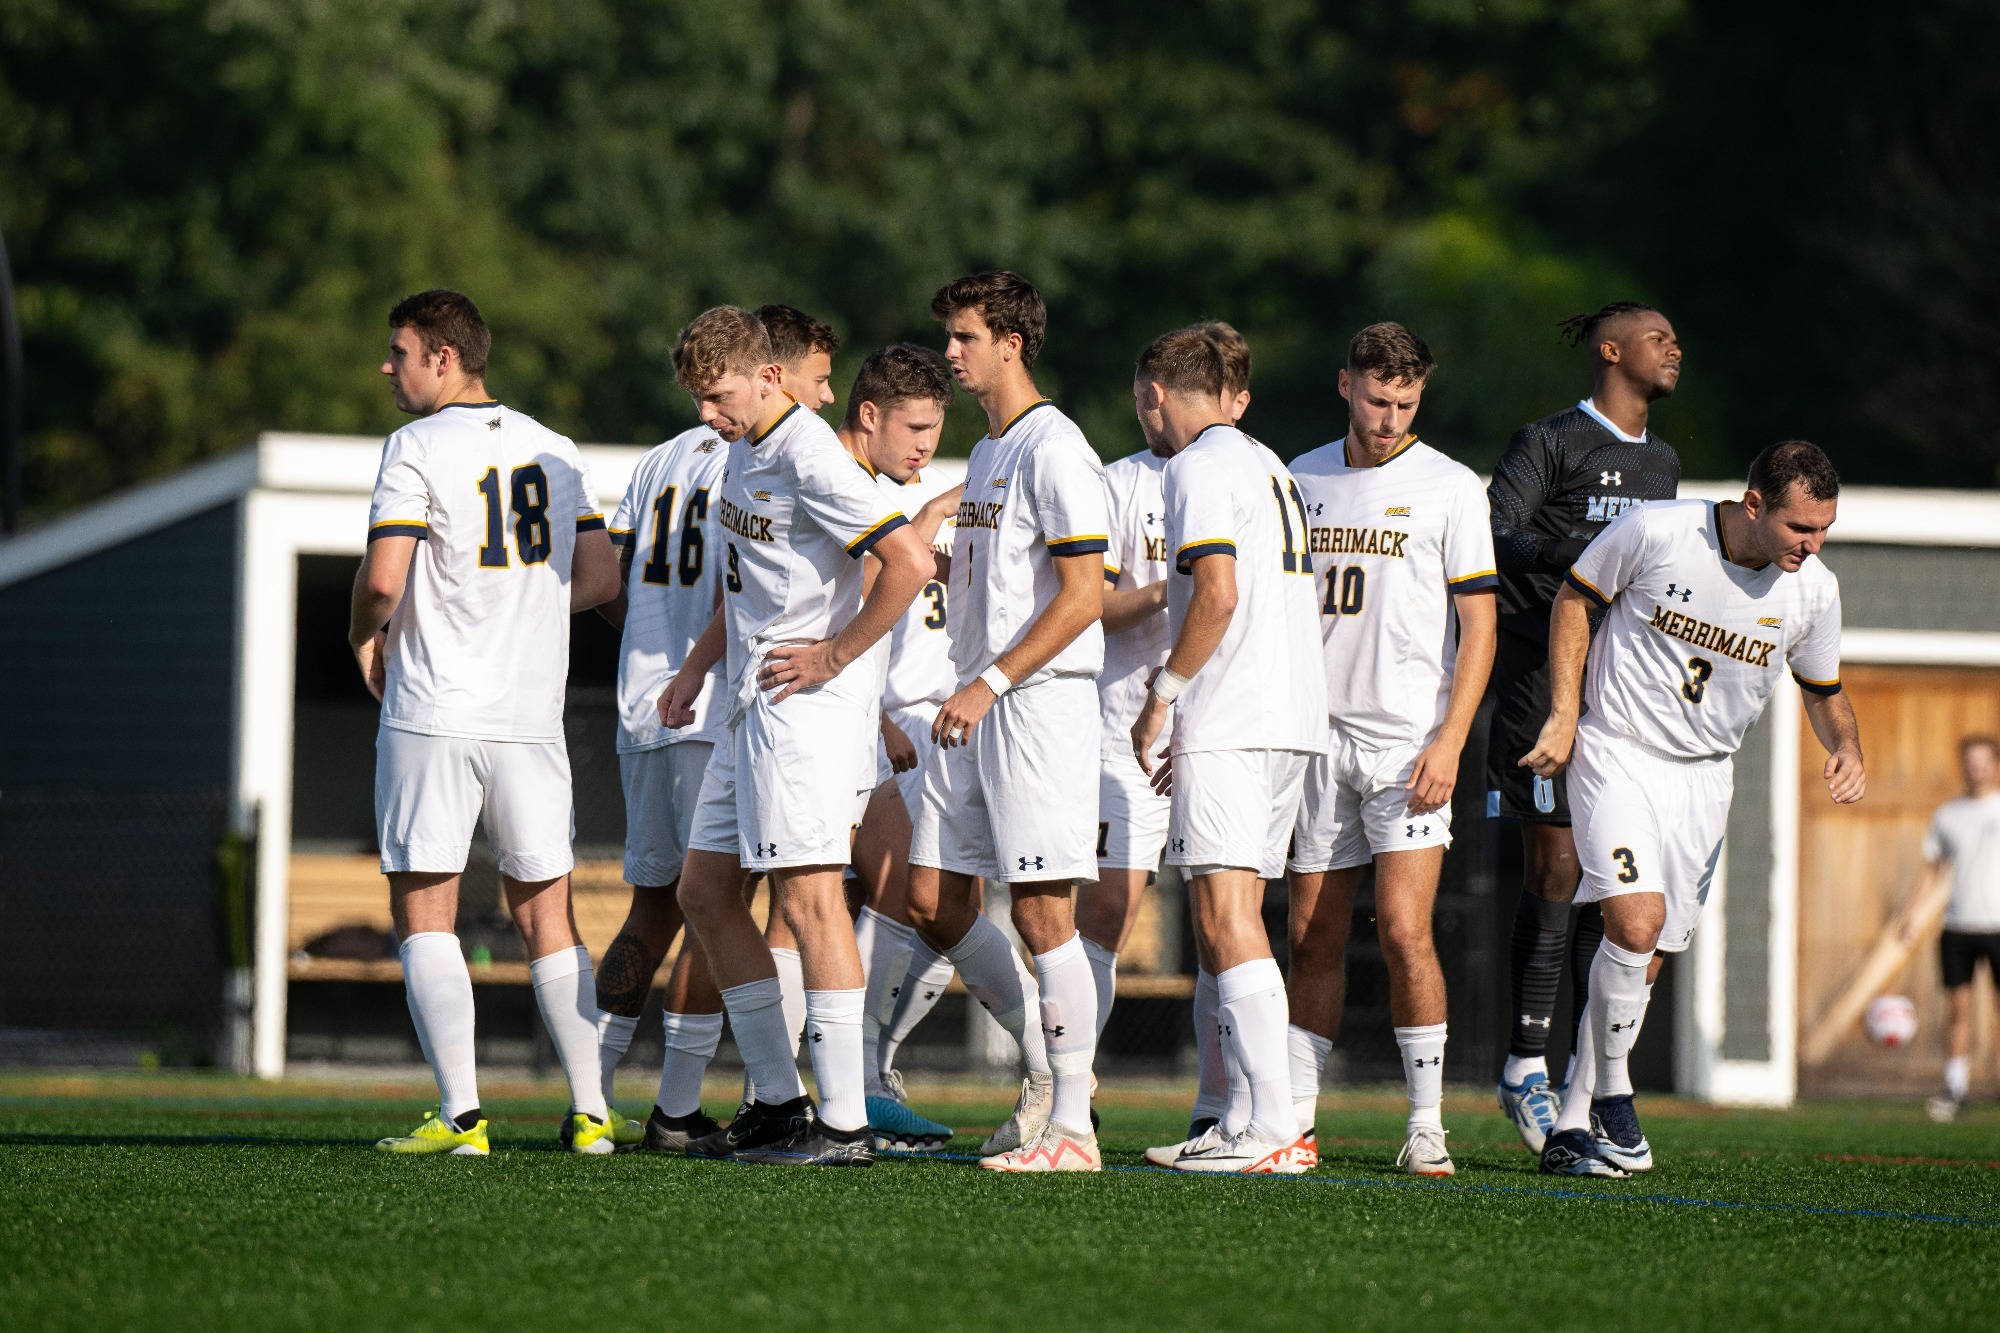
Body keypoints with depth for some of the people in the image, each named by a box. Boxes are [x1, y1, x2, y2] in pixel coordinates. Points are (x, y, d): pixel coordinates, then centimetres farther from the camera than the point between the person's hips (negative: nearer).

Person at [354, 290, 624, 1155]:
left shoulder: (418, 449, -8)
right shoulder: (553, 451, 11)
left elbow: (383, 580, -16)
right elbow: (600, 576, 11)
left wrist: (364, 636, 4)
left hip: (434, 716, -5)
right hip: (532, 717, 5)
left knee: (425, 914, -1)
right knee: (546, 917, 11)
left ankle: (460, 1115, -10)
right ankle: (591, 1113, 8)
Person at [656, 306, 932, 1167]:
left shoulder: (809, 459, -16)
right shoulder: (745, 450, 14)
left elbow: (910, 563, -24)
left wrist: (833, 657, -17)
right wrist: (698, 666, 22)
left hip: (805, 705, -10)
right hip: (751, 708, 10)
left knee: (808, 895, -12)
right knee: (704, 892, 11)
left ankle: (843, 1122, -12)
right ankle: (778, 1102, 15)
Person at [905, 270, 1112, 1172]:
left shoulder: (1054, 449, -11)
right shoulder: (986, 453, 18)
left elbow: (1082, 596, -17)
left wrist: (990, 683, -19)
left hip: (1039, 697, -9)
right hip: (977, 704, 9)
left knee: (1040, 909, -9)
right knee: (933, 901, 6)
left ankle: (1071, 1124, -5)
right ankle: (1045, 1064, 19)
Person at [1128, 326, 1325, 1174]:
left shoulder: (1198, 468, -6)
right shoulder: (1269, 467, 22)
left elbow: (1217, 595, -17)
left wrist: (1163, 697, -9)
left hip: (1230, 724, -9)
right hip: (1293, 718, 9)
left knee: (1224, 919, -12)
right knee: (1233, 922, 12)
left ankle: (1275, 1128, -20)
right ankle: (1255, 1119, 8)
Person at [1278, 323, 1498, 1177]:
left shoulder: (1449, 488, -1)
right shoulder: (1301, 481, 10)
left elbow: (1479, 626, -3)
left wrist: (1449, 741, -13)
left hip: (1408, 739, -4)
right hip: (1320, 734, 4)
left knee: (1404, 930, -12)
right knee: (1313, 937, 5)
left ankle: (1426, 1124, -6)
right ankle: (1292, 1115, 11)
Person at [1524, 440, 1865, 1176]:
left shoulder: (1813, 590, -5)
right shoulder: (1652, 531, -17)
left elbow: (1823, 691, 12)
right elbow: (1575, 598, -1)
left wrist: (1845, 749, -9)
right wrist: (1564, 714, -6)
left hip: (1702, 776, 4)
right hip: (1615, 755, -4)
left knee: (1643, 960, 3)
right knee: (1636, 921, -22)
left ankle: (1572, 1128, 14)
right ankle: (1611, 1090, -2)